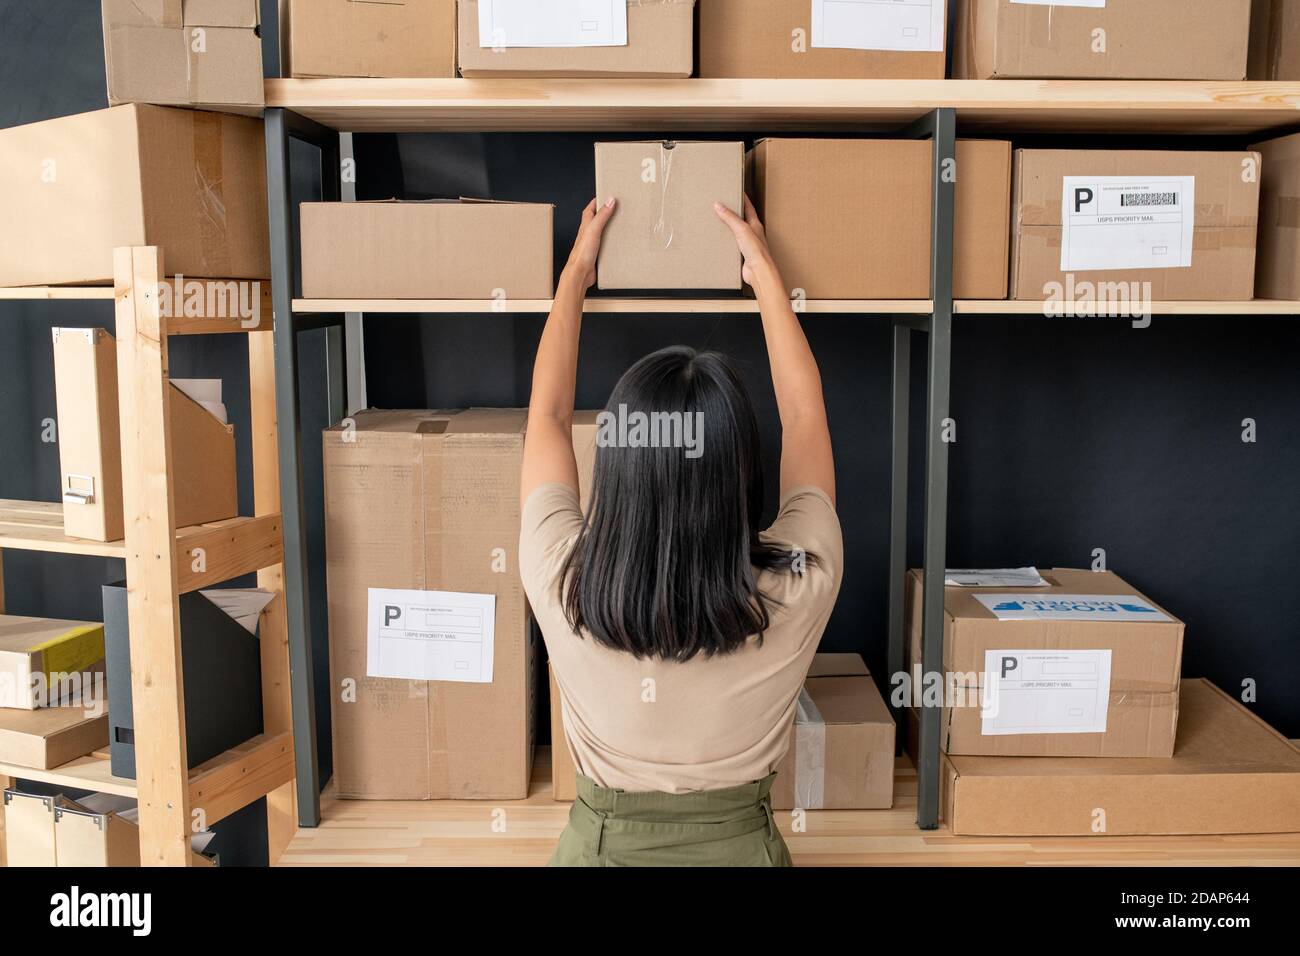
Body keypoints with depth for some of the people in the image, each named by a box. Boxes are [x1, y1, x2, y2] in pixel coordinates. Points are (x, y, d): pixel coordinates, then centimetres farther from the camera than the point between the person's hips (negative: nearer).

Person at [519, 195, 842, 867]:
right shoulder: (795, 594, -26)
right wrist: (764, 272, 1)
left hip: (599, 841, 0)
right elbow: (804, 417, -8)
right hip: (738, 843, 0)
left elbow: (548, 415, -8)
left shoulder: (564, 586, -26)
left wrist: (576, 271, 2)